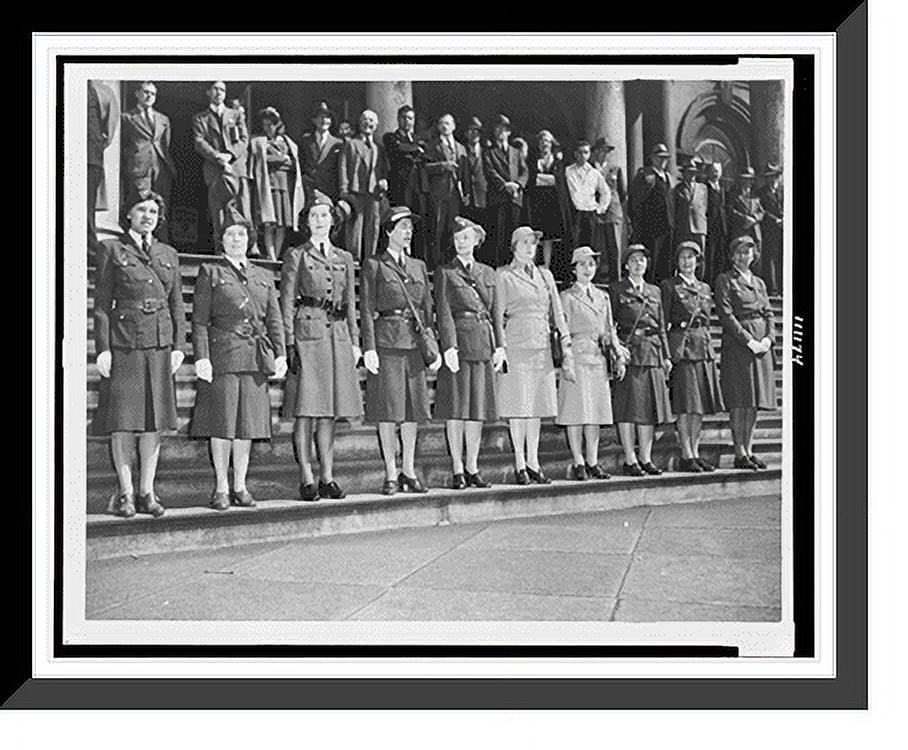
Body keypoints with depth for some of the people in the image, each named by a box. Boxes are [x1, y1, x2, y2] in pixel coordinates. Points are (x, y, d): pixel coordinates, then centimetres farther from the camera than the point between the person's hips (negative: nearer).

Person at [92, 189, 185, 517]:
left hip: (159, 343, 3)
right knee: (123, 418, -2)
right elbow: (101, 303, 0)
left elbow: (176, 304, 14)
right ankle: (125, 493, 7)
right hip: (123, 342, -3)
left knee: (154, 417, 3)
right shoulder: (110, 250, 5)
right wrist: (103, 348, -8)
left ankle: (147, 492, 10)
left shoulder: (168, 254, 15)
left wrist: (179, 345, 4)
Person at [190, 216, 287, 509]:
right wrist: (201, 357, -12)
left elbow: (274, 320, 13)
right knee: (222, 422, -2)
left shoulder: (264, 276, 18)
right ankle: (221, 489, 7)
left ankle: (240, 487, 14)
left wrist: (280, 355, 1)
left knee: (248, 422, 5)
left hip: (256, 358, 3)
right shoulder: (210, 273, 6)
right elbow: (199, 320, -1)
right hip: (222, 356, -3)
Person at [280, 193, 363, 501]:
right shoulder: (296, 255, 4)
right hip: (307, 331, -4)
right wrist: (289, 343, -9)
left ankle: (327, 477, 11)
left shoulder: (344, 258, 17)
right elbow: (286, 302, 0)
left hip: (337, 333, 4)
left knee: (331, 409, 5)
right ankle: (307, 478, 1)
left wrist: (354, 341, 10)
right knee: (307, 408, -5)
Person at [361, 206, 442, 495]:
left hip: (415, 341, 5)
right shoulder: (373, 265, 2)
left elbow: (428, 309, 16)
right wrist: (369, 348, -12)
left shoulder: (418, 266, 16)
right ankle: (391, 474, 5)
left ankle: (409, 471, 14)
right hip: (386, 341, -5)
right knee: (387, 409, -3)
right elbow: (367, 310, -4)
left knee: (413, 407, 5)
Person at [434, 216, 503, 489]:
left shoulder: (488, 272, 17)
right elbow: (443, 312, -6)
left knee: (478, 407, 6)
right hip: (458, 342, -4)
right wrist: (449, 346, -17)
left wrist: (499, 344, 6)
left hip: (483, 345, 4)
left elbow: (495, 311, 16)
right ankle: (458, 469, 4)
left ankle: (473, 467, 14)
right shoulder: (444, 273, 3)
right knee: (456, 408, -2)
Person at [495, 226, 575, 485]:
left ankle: (533, 463, 13)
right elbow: (497, 315, -3)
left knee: (537, 405, 6)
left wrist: (566, 349, 9)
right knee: (518, 405, -3)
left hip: (542, 346, 5)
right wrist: (500, 349, -11)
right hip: (516, 345, -5)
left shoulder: (545, 275, 16)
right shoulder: (503, 276, 2)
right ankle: (520, 465, 4)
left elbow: (557, 314, 15)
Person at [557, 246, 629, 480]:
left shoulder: (602, 296, 17)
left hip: (599, 359, 5)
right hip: (577, 358, -5)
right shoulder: (567, 297, 1)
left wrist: (619, 355, 9)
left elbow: (609, 329, 18)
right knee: (576, 410, -5)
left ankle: (592, 463, 11)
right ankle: (578, 463, 1)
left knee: (596, 410, 5)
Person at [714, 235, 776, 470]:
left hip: (761, 344, 6)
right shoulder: (725, 280, 0)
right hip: (737, 344, -6)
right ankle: (739, 454, -4)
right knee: (740, 401, -7)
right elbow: (726, 315, -9)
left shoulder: (759, 282, 19)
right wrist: (749, 340, -15)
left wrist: (768, 338, -2)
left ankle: (749, 450, 11)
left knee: (755, 401, 6)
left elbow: (768, 314, 16)